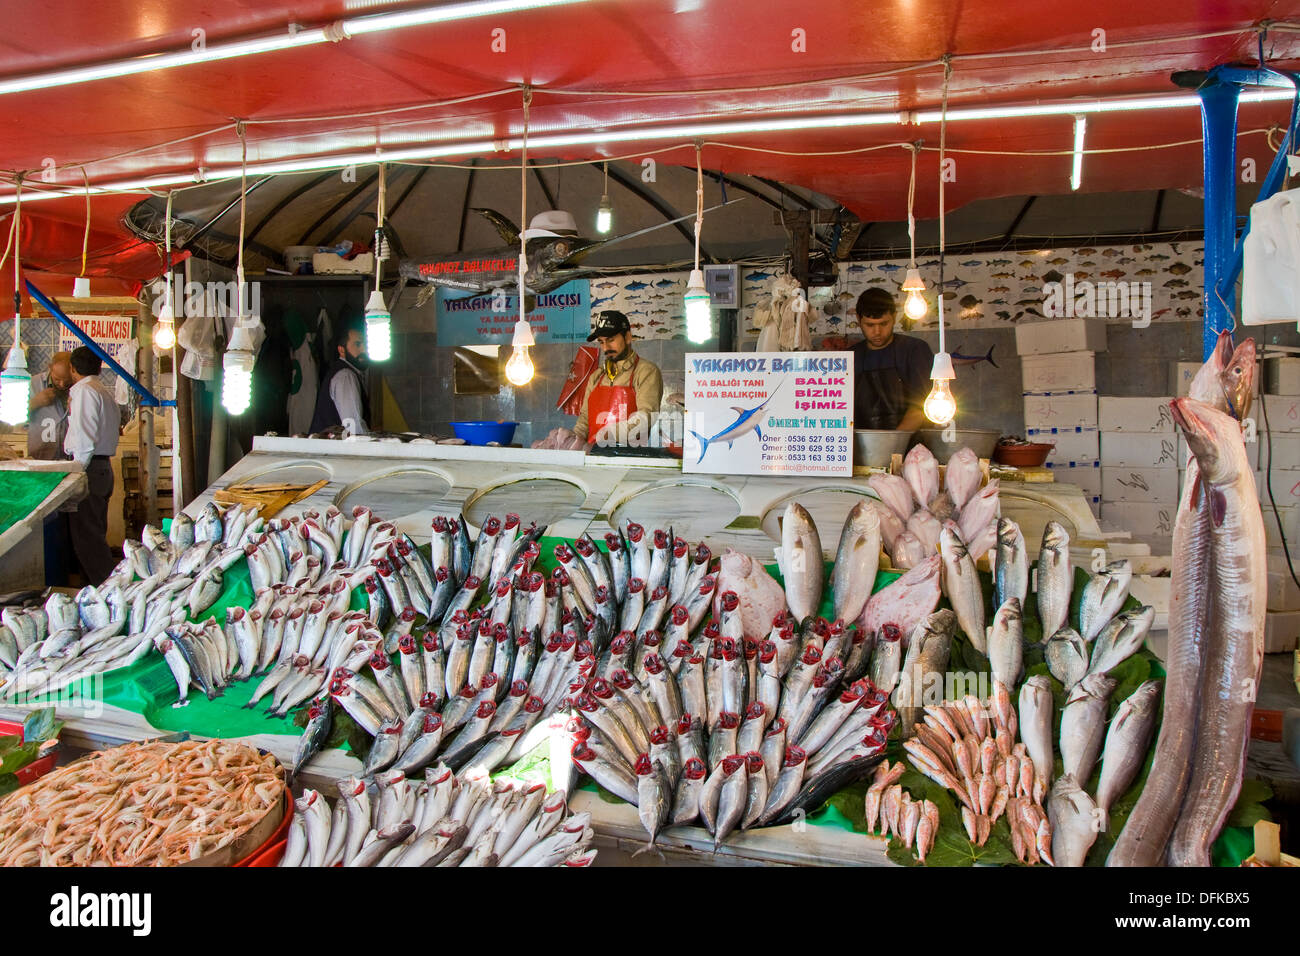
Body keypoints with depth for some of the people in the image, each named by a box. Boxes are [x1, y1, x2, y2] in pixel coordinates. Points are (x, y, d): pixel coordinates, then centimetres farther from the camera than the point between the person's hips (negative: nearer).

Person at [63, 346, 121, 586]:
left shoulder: (84, 391, -11)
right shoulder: (105, 391, 17)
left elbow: (85, 437, -18)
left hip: (89, 468, -10)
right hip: (104, 466, 10)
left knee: (85, 533, -7)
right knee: (96, 533, 16)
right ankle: (107, 584, 21)